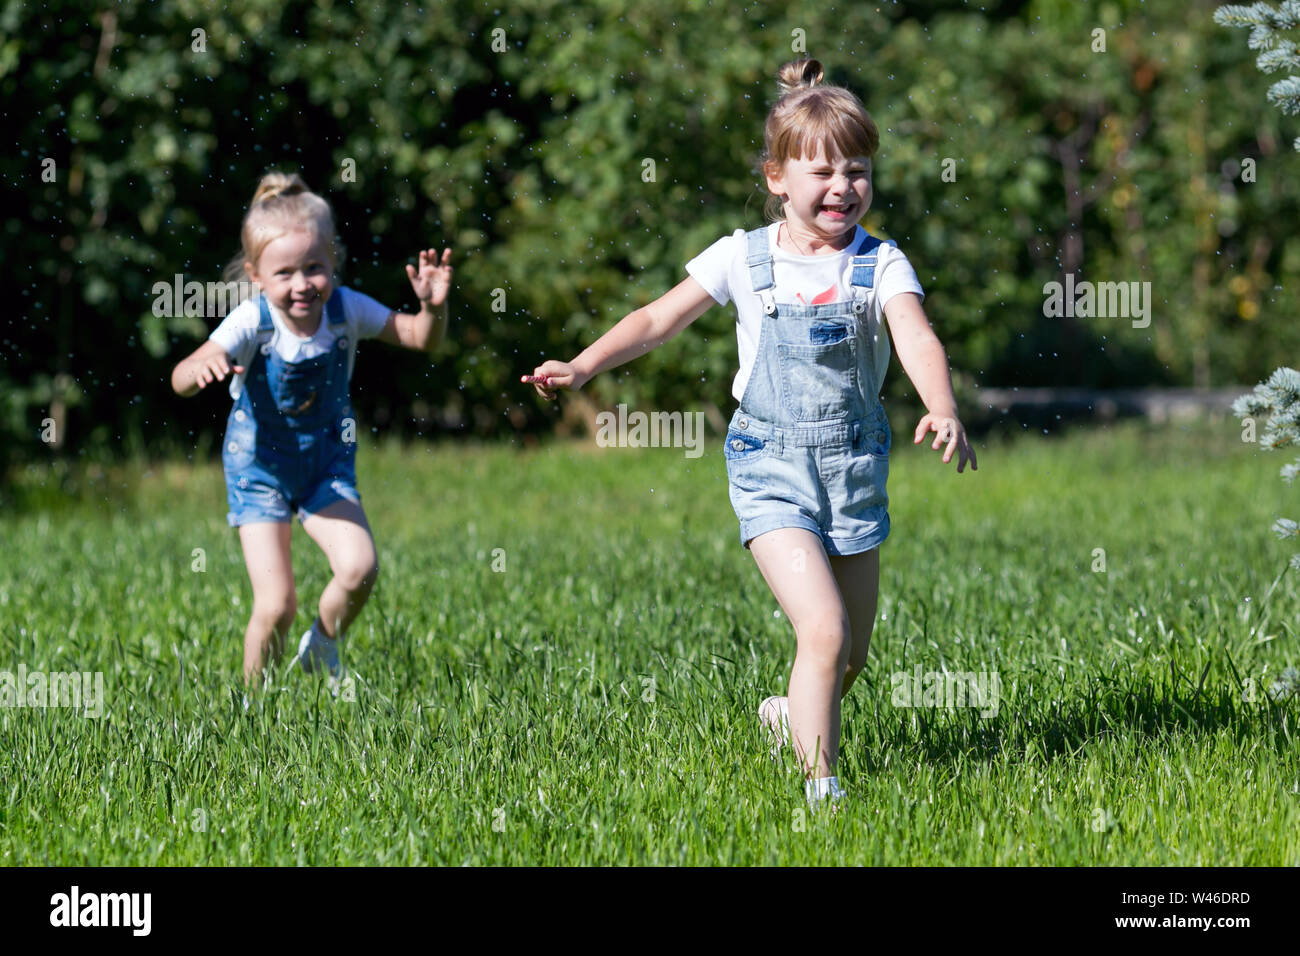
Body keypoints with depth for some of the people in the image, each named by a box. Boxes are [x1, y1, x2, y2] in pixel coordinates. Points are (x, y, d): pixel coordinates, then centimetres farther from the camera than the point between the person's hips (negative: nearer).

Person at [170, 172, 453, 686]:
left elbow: (422, 339, -12)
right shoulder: (252, 322, -26)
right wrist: (203, 366, -60)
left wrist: (434, 308, -34)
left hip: (327, 464, 3)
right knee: (276, 605, -12)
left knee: (360, 569, -18)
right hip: (259, 468, -3)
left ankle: (322, 649, 14)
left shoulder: (346, 310, -18)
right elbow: (181, 380, -36)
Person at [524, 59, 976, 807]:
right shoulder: (745, 258, -3)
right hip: (773, 467, -3)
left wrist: (944, 411, -38)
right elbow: (660, 320, 3)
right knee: (824, 630, -19)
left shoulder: (881, 264, -4)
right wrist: (583, 367, -9)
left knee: (853, 655, 12)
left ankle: (792, 717, 43)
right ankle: (821, 783, -9)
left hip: (856, 466, 3)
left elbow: (917, 339, -20)